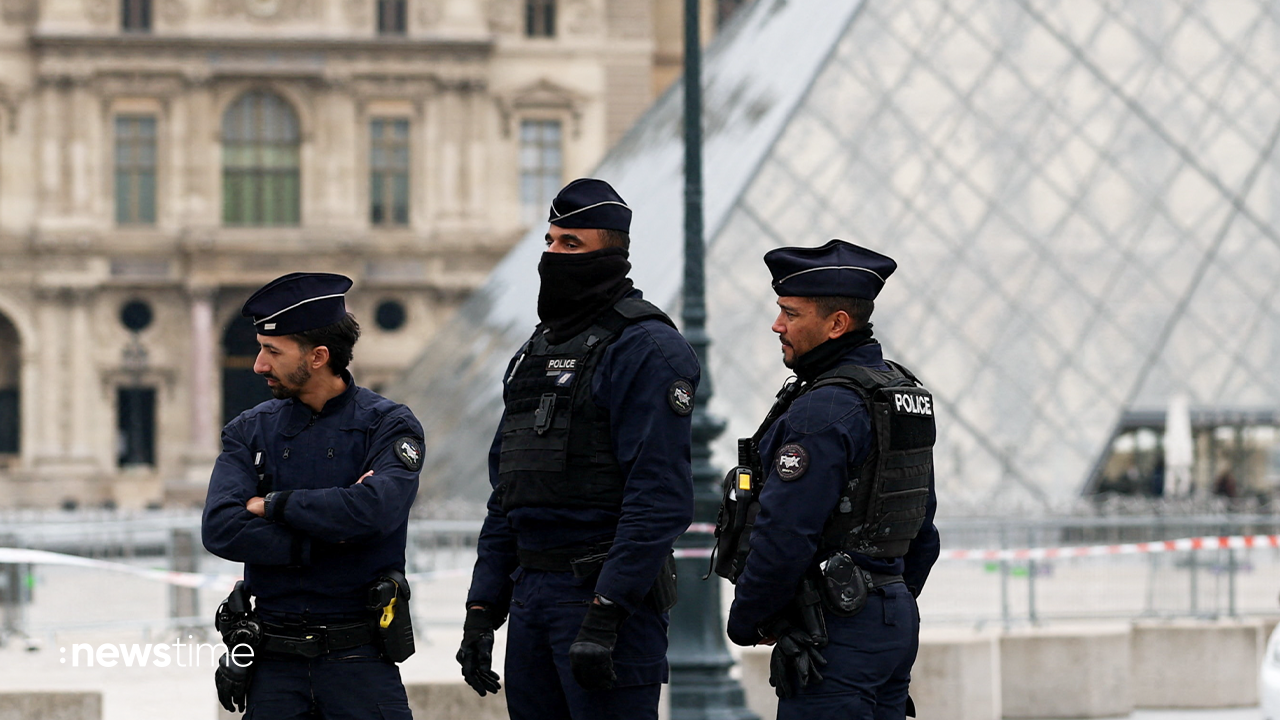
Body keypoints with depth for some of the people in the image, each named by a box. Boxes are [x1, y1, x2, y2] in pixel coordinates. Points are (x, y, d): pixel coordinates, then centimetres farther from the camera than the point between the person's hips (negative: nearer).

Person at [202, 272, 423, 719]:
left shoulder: (388, 425, -1)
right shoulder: (251, 431, 8)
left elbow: (375, 510, -21)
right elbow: (221, 530, -8)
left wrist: (274, 504, -9)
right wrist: (328, 542, -15)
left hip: (360, 664, -3)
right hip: (275, 666, 3)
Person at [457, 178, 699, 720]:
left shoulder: (646, 350, -10)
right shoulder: (536, 352, 18)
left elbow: (660, 502, -18)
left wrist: (603, 617, -24)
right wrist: (480, 613, 14)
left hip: (609, 593, -8)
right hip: (531, 591, 8)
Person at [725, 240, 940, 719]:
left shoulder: (822, 411, -18)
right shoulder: (905, 395, 13)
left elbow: (784, 538, -21)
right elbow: (923, 531, 19)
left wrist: (745, 620, -7)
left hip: (834, 636, -10)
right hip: (898, 621, 10)